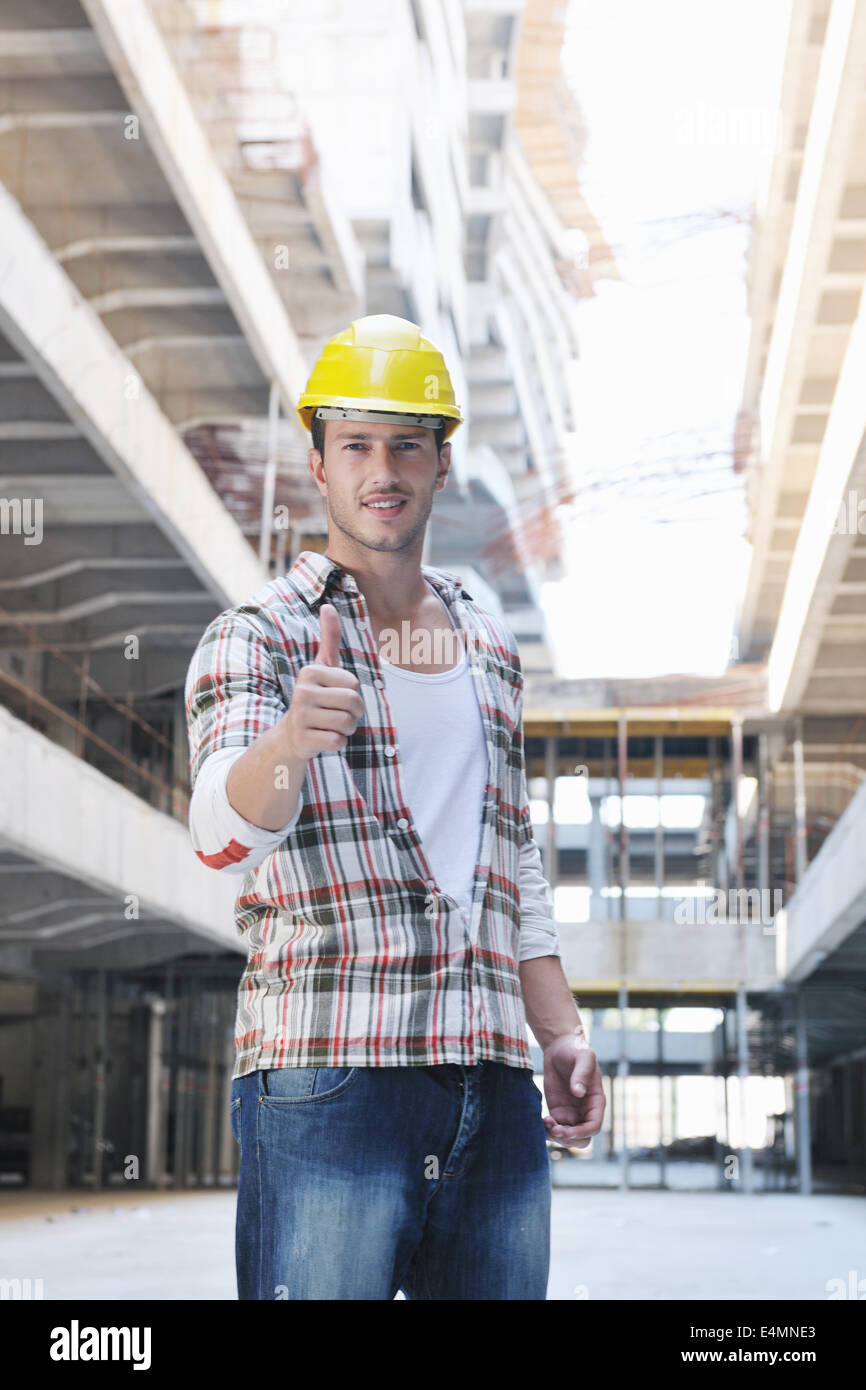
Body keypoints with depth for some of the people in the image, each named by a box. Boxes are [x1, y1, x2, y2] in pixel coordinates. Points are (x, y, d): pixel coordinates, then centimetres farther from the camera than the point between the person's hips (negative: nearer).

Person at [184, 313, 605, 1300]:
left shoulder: (490, 648, 18)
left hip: (491, 1084, 5)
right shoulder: (258, 637, 0)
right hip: (325, 1075, -5)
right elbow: (223, 831, -19)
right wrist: (292, 739, -39)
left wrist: (561, 1033, 15)